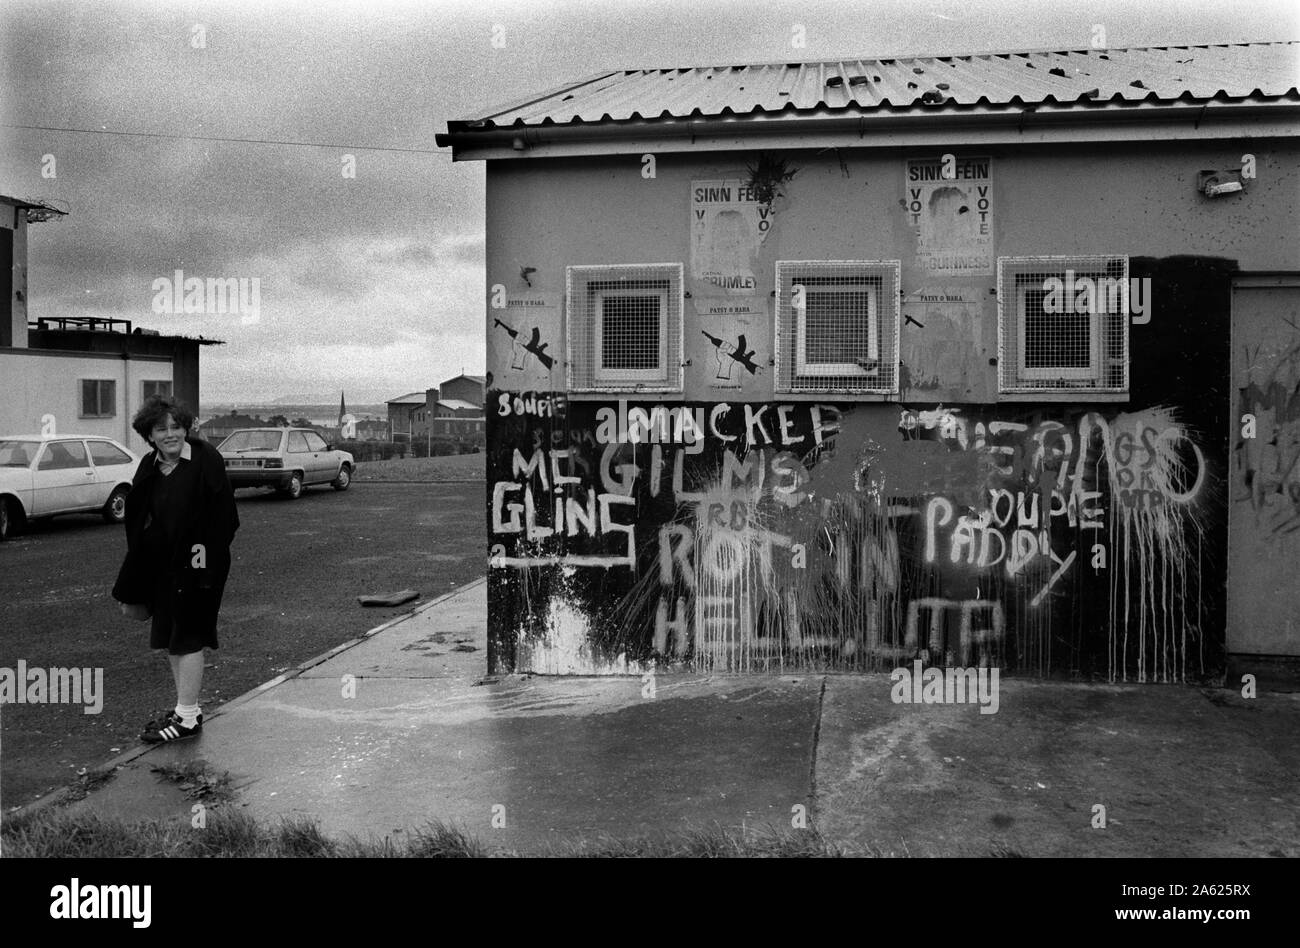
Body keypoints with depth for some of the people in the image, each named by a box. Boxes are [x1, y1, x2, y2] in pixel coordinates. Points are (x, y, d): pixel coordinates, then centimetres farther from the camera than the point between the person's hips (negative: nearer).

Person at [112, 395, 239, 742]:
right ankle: (186, 707, 27)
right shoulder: (149, 468, 7)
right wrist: (133, 587, 6)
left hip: (195, 564, -7)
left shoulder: (206, 460, -11)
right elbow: (138, 523, 9)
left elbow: (224, 518, -14)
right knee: (171, 639, 14)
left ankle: (187, 717, 6)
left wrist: (206, 561, -21)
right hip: (160, 565, 7)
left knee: (187, 639, -2)